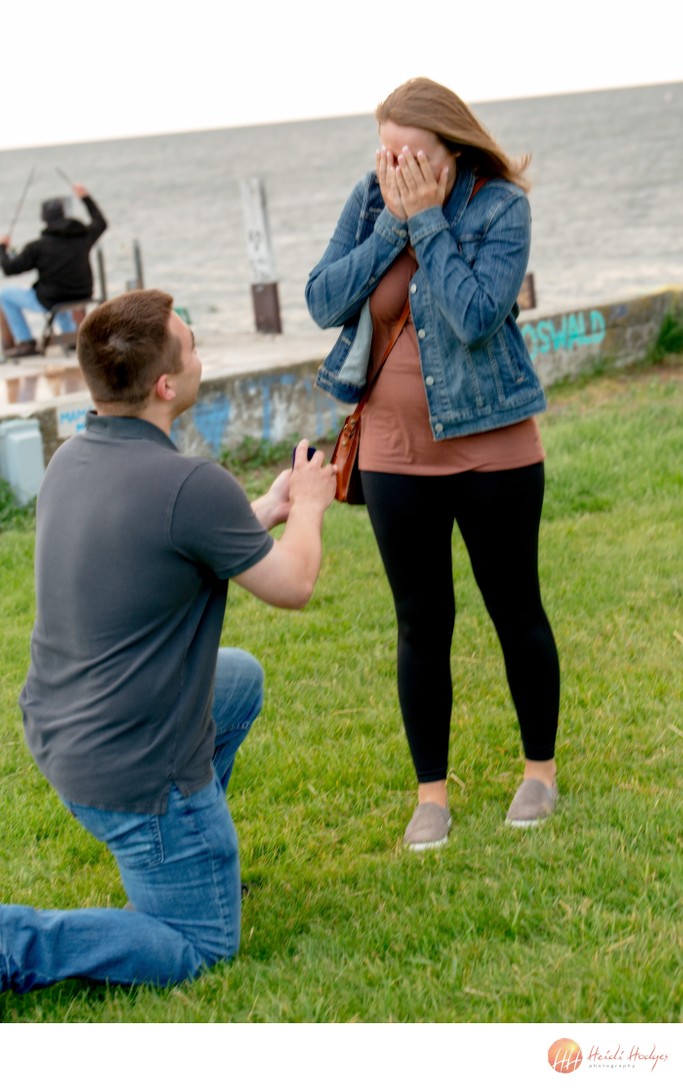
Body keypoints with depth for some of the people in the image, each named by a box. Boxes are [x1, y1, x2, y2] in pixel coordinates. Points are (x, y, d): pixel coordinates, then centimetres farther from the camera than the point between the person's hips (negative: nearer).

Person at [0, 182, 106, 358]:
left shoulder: (38, 246, -17)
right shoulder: (84, 236, -5)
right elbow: (101, 223, 18)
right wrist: (86, 198, 29)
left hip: (49, 303, -6)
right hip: (81, 298, 6)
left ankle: (25, 342, 11)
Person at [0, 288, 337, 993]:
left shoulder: (72, 461, -1)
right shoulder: (190, 485, -27)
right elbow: (291, 586, -11)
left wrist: (268, 508, 22)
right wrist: (308, 507, 10)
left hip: (57, 733, 9)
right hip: (135, 768, -9)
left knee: (242, 675, 30)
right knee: (198, 947, 9)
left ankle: (173, 857, 36)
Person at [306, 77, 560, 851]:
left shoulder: (500, 206, -14)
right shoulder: (370, 199, -1)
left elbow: (476, 314, -26)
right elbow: (322, 301, -8)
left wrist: (427, 219, -21)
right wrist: (392, 222, -15)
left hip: (491, 447, -3)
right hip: (395, 453, 3)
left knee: (515, 611, 11)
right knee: (421, 626, 9)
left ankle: (540, 769, 29)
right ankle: (431, 793, 21)